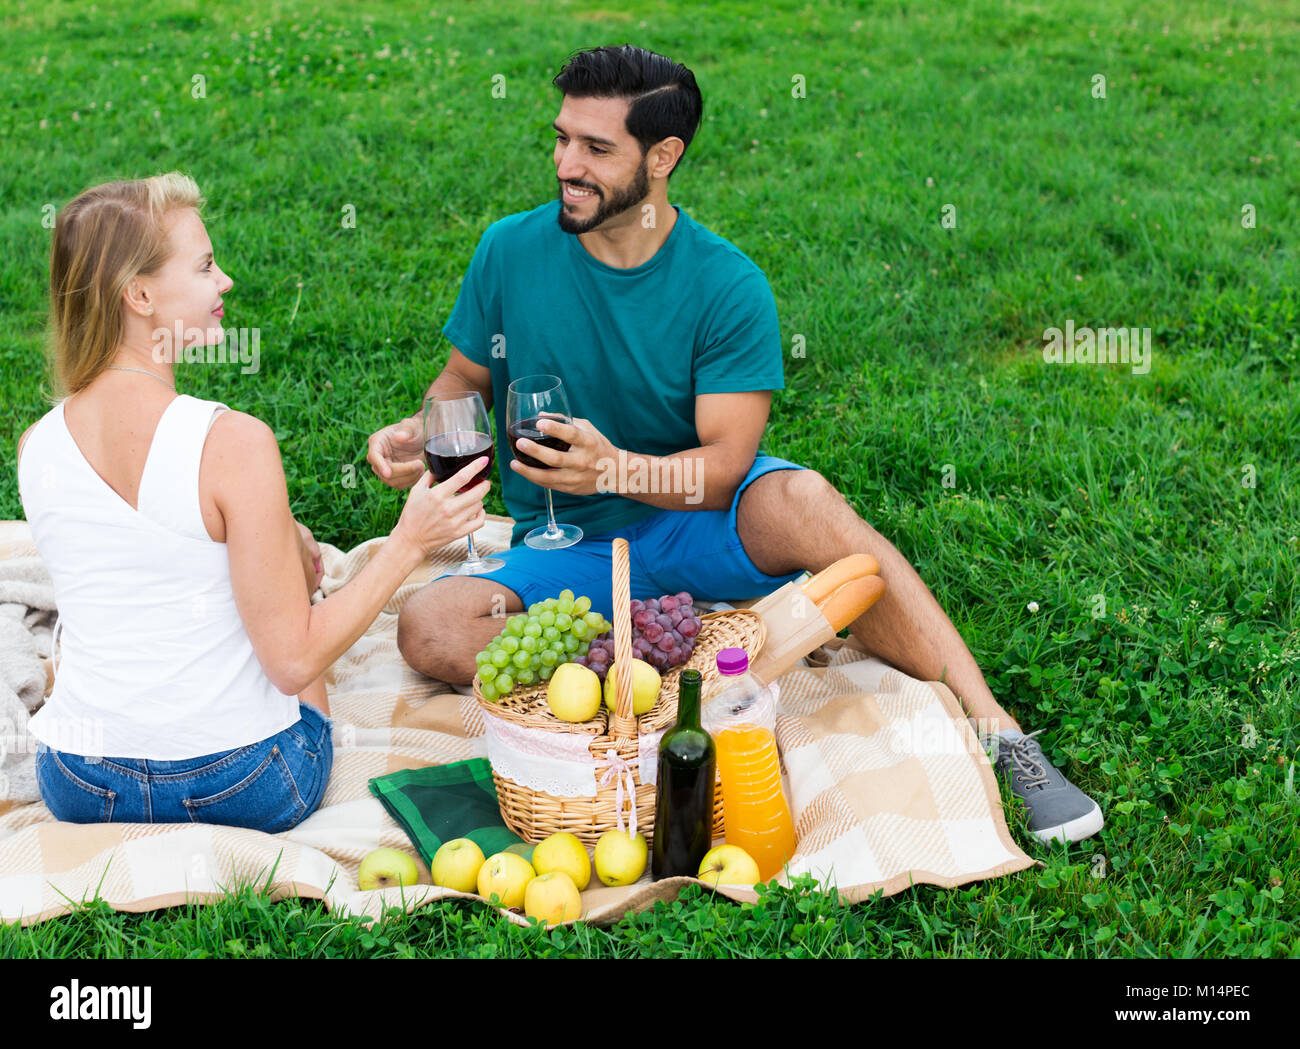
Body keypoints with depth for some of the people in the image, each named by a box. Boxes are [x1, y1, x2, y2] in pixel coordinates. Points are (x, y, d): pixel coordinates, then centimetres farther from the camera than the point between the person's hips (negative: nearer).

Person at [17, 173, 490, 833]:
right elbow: (294, 662, -19)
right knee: (297, 554, 24)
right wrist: (407, 543, -12)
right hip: (242, 792, -4)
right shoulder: (233, 443, -22)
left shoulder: (35, 449, -5)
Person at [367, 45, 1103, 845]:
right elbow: (466, 377, 9)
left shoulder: (727, 285, -12)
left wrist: (615, 469, -35)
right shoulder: (511, 251, -5)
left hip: (697, 519, -2)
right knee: (432, 628, -28)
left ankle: (997, 732, -31)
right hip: (568, 550, 3)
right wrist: (422, 432, -14)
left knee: (805, 502, -37)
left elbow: (725, 464, -16)